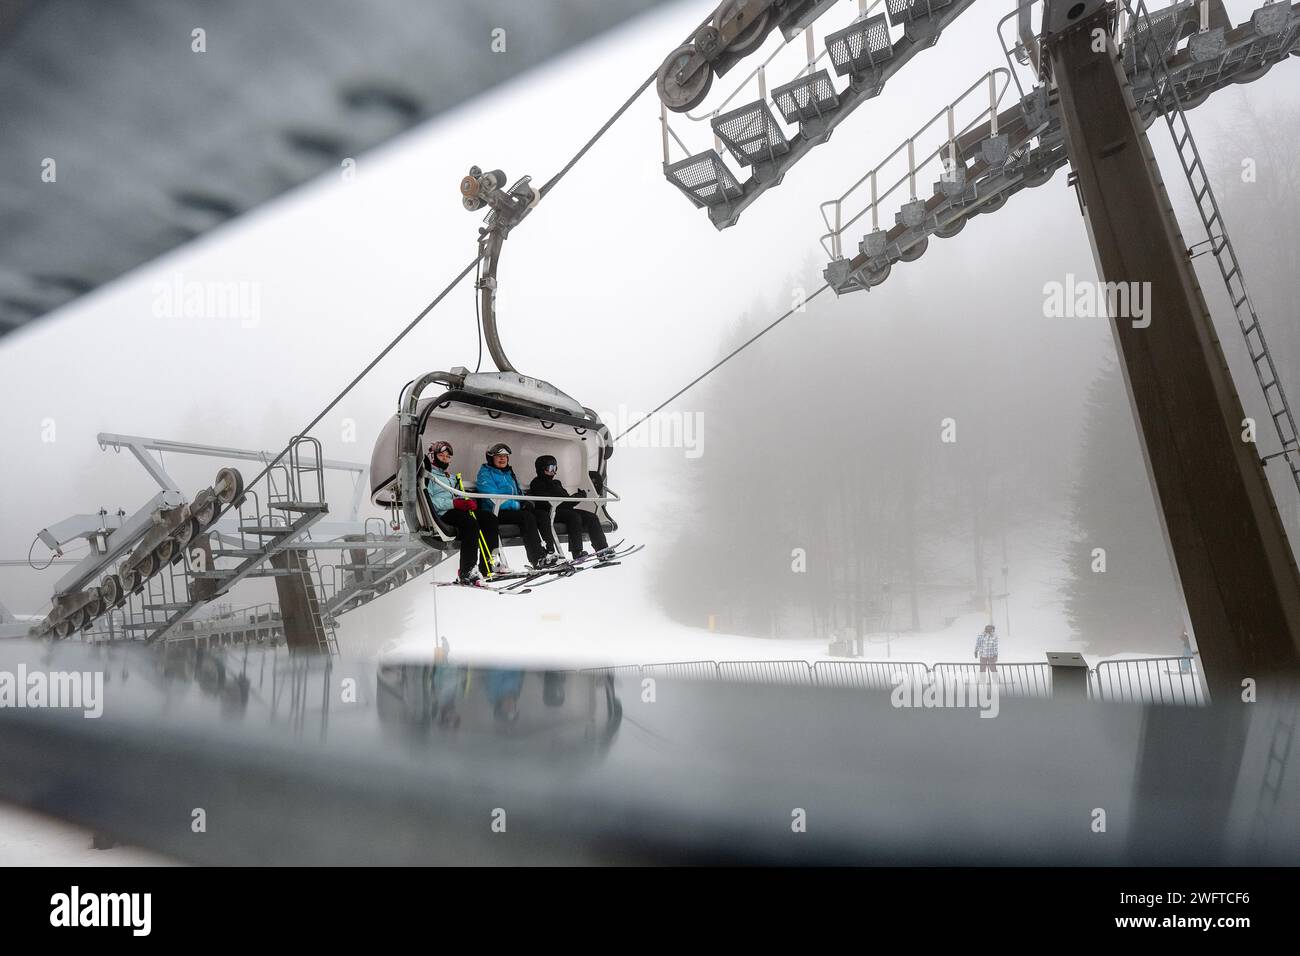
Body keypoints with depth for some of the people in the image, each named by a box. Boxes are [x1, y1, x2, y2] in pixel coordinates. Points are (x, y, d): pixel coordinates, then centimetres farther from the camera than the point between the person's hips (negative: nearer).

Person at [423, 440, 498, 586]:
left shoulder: (451, 477, 33)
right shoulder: (428, 475, 4)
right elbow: (429, 501, -10)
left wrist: (470, 502, 1)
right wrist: (454, 503, -19)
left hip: (458, 509, 8)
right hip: (442, 514, -8)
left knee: (490, 518, -14)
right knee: (470, 523, -35)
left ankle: (486, 565, -18)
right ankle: (466, 573, -39)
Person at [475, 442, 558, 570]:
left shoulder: (509, 473, 24)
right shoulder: (485, 473, -2)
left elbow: (520, 493, 25)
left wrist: (525, 502, 1)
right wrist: (517, 504, -16)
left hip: (514, 510, 8)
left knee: (540, 514, -18)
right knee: (527, 516, -30)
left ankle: (544, 551, -29)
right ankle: (537, 559, -33)